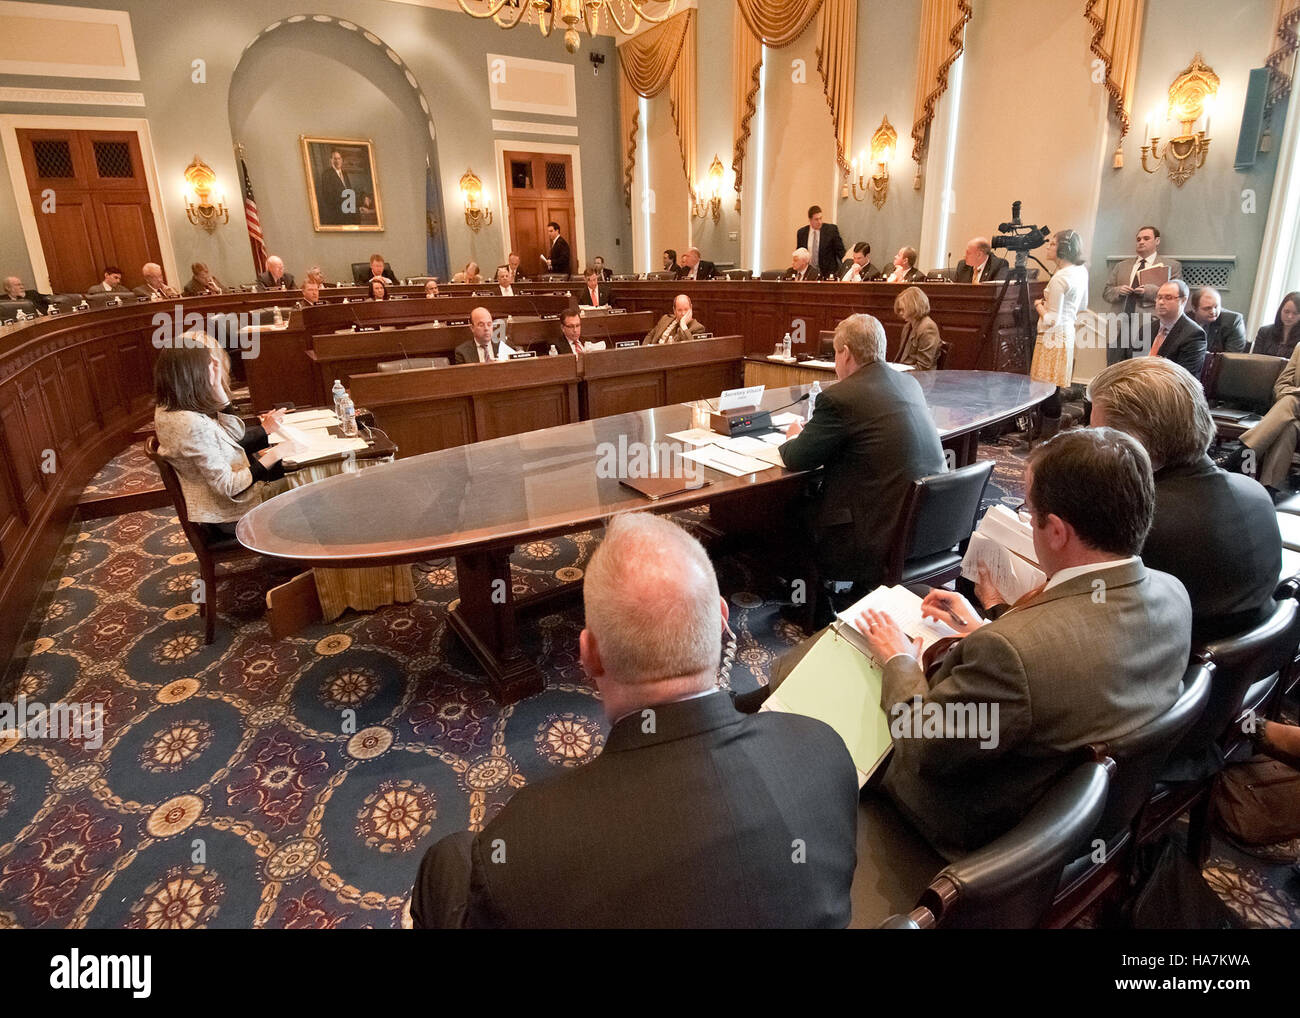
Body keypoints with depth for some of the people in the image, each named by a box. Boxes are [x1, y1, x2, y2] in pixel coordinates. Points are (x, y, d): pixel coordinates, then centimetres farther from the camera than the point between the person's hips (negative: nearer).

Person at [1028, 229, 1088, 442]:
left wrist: (1039, 305, -1)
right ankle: (1050, 431, 19)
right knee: (1053, 389, 13)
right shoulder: (1081, 271, 11)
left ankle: (1049, 434, -1)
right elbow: (1082, 306, 24)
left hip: (1054, 337, -10)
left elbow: (1051, 320, -17)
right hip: (1068, 333, 10)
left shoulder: (1059, 278, -17)